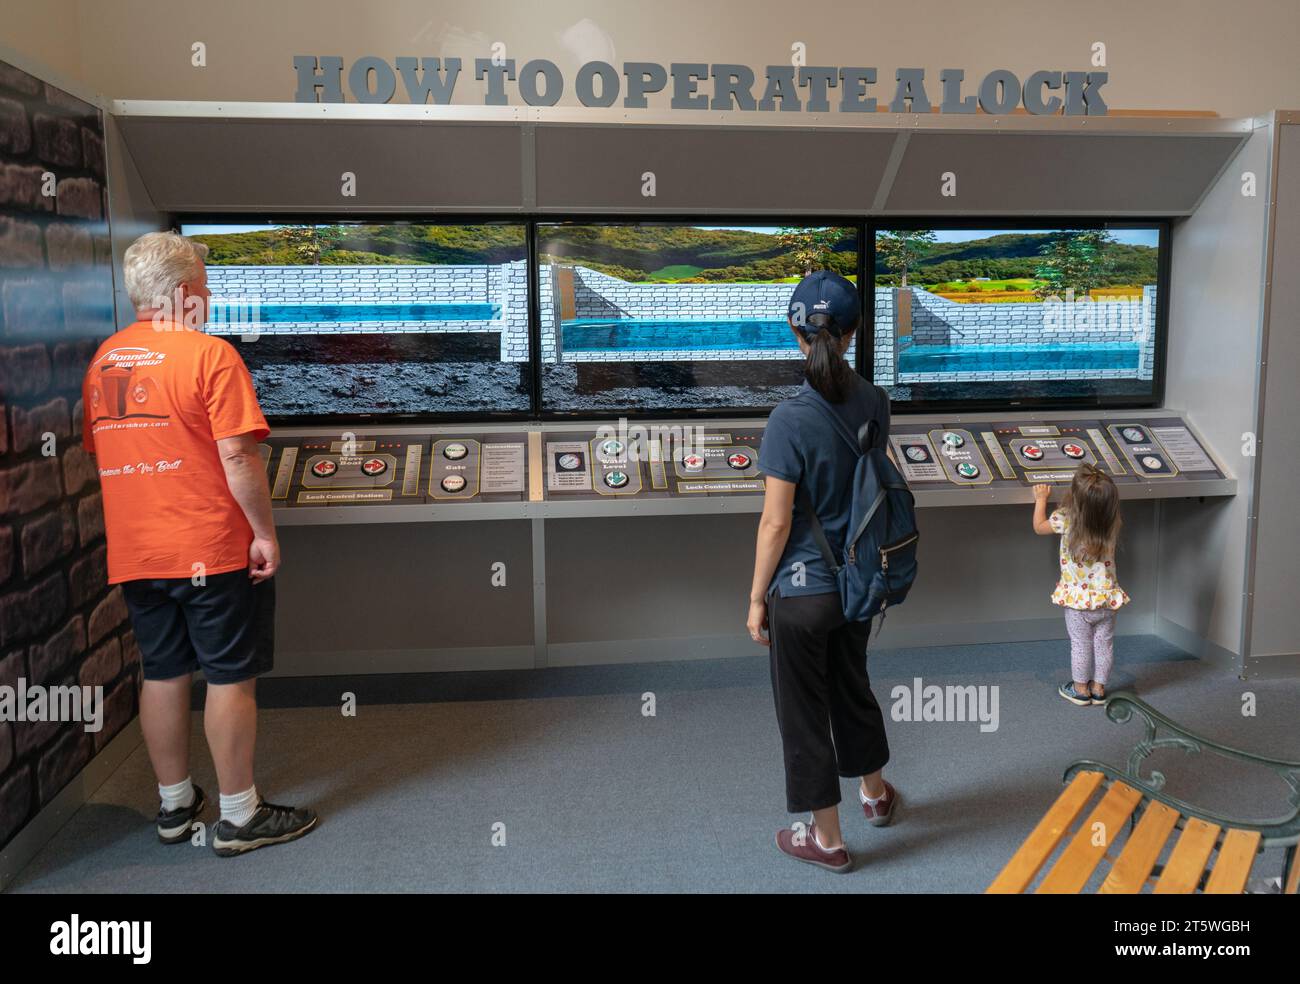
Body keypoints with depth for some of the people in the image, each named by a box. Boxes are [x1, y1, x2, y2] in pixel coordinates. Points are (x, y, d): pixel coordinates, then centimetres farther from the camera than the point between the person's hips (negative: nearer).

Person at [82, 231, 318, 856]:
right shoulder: (209, 354, -13)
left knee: (162, 674, 16)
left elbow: (100, 453, 16)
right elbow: (237, 457, -19)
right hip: (214, 549, -7)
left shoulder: (103, 360, 9)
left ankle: (175, 805, 29)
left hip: (134, 554, 7)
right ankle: (239, 816, 13)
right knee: (231, 678, 3)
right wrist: (265, 534, -12)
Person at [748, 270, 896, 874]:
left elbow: (776, 523, -19)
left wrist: (757, 598, -9)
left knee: (803, 710, 12)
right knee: (852, 684, 28)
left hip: (802, 590, -6)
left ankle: (827, 840, 28)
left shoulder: (790, 421, -24)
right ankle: (875, 794, 50)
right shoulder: (874, 403, -5)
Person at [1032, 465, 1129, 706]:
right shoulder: (1111, 522, -11)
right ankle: (1099, 688, 28)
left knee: (1080, 645, 12)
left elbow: (1039, 527, -1)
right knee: (1104, 644, 15)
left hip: (1077, 599, -3)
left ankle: (1080, 689, 25)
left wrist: (1041, 499, 10)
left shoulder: (1066, 519, -21)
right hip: (1106, 597, 3)